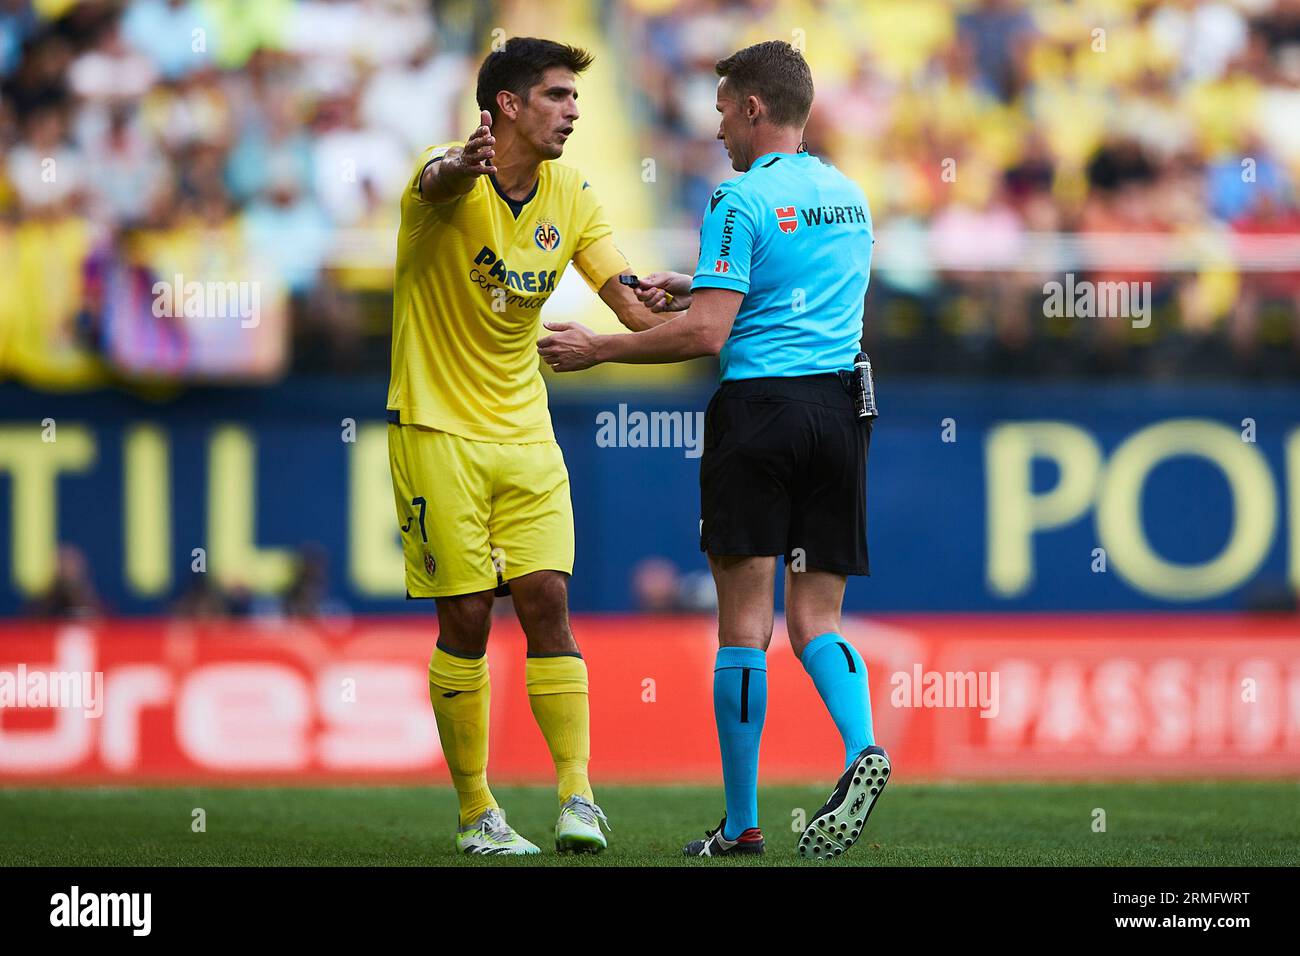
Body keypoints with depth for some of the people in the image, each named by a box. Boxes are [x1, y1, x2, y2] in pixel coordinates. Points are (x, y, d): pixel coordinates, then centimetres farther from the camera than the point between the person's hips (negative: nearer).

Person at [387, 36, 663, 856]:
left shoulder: (571, 197, 4)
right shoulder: (453, 181, -15)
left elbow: (629, 297, 4)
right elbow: (437, 182, -41)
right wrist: (462, 167, -66)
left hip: (525, 432, 5)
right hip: (437, 427, -4)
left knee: (548, 600, -6)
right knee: (466, 618, -3)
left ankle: (577, 795, -5)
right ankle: (477, 812, 6)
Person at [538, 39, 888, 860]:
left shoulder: (742, 200, -8)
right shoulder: (849, 198, 15)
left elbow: (707, 334, -14)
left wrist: (597, 349, -5)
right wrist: (695, 286, 31)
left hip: (760, 406, -6)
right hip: (841, 408, 6)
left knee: (745, 620, -2)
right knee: (816, 619, 7)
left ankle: (742, 823, -1)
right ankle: (863, 747, -21)